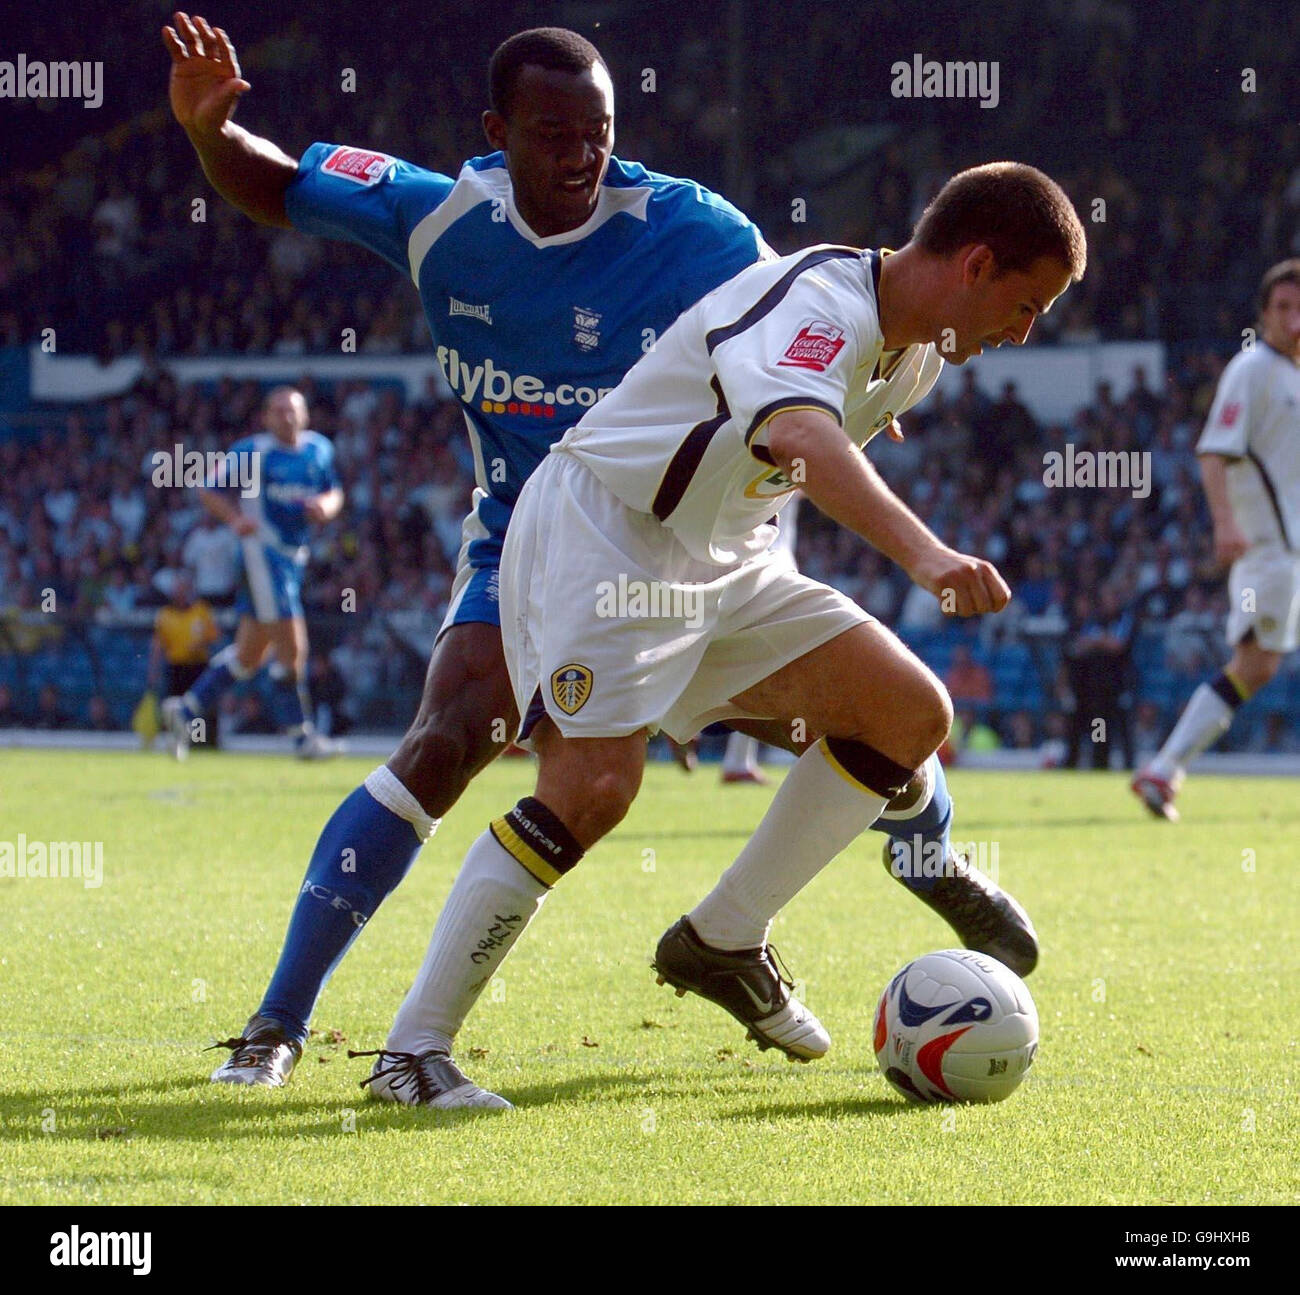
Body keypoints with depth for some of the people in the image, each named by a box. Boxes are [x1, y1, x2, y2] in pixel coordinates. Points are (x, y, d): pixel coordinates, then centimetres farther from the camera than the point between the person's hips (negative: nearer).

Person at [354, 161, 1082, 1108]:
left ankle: (723, 943, 10)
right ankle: (413, 1049, -16)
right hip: (598, 530, -9)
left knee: (911, 713, -1)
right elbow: (800, 436, -48)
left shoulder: (915, 353, 6)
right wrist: (922, 551, -60)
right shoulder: (819, 301, -26)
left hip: (720, 564, 9)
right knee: (594, 782, -25)